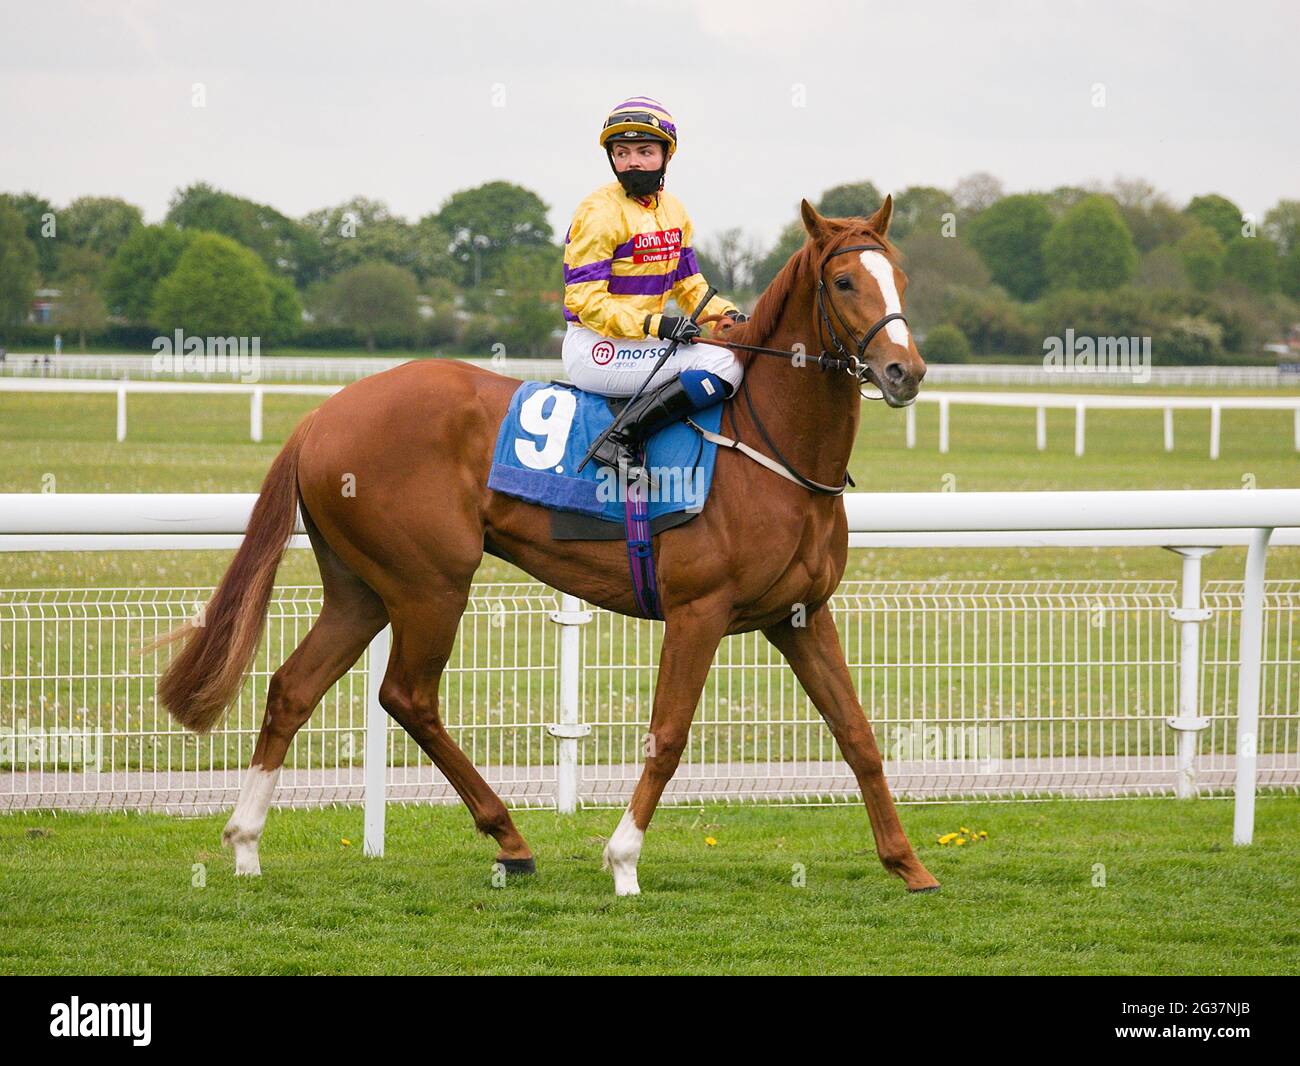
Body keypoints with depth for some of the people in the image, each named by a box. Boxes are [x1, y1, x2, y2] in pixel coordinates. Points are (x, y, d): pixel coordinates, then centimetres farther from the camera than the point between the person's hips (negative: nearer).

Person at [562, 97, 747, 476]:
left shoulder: (673, 210, 14)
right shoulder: (599, 212, -12)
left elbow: (689, 285, 19)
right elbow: (585, 299, -17)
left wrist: (727, 314, -2)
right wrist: (653, 324, -26)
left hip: (641, 343, 9)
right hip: (596, 349, -9)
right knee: (724, 364, -23)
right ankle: (623, 438, -25)